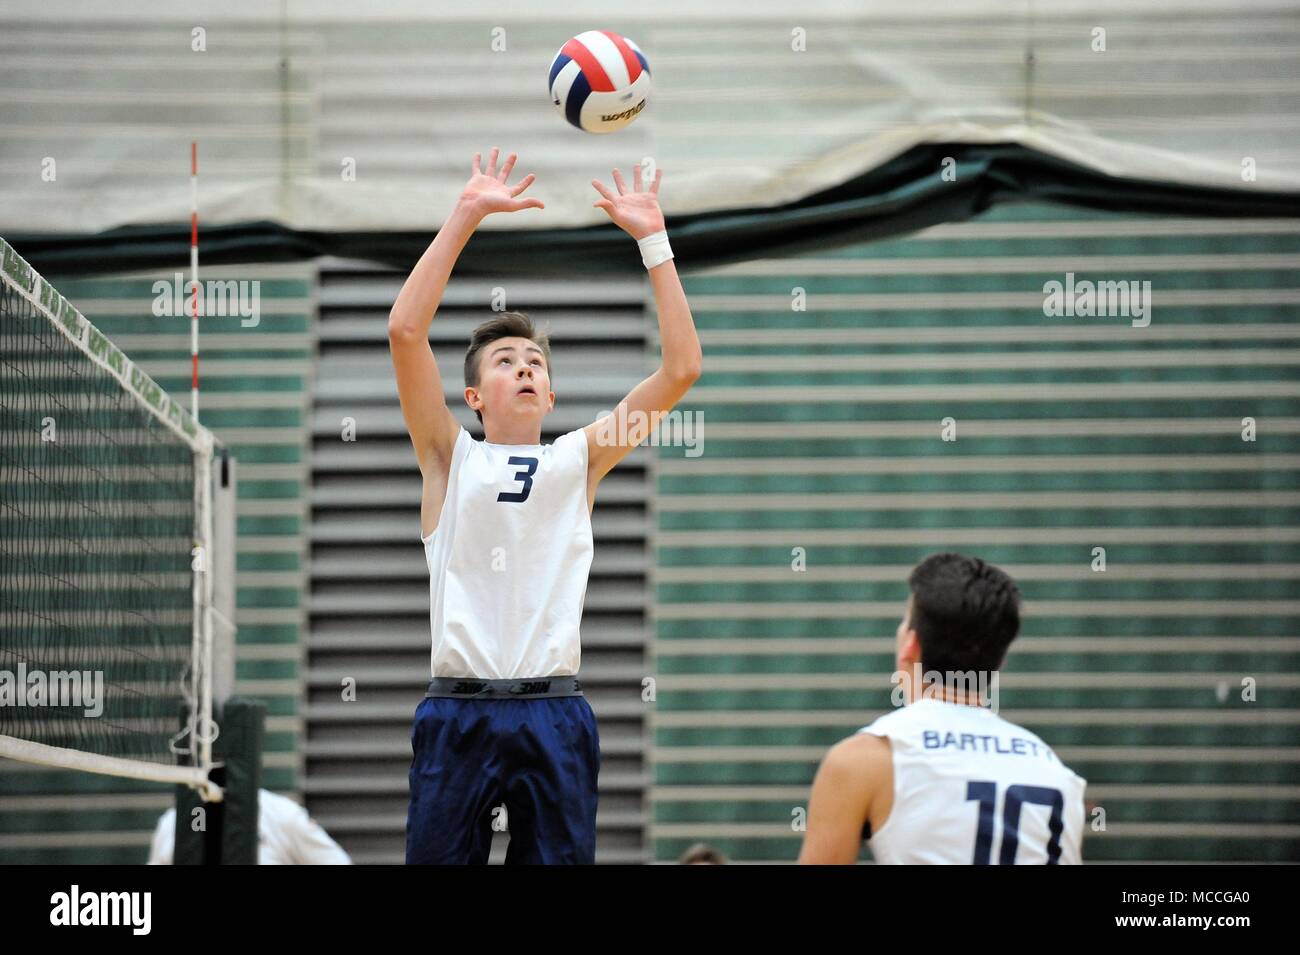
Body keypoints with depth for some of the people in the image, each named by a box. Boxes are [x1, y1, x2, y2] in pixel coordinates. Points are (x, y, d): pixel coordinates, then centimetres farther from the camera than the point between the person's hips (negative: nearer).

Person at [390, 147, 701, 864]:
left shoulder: (579, 459, 14)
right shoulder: (450, 458, 10)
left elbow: (681, 367, 8)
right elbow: (405, 331, -2)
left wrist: (652, 239, 5)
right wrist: (466, 216, -3)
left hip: (554, 715, 1)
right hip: (460, 714, -1)